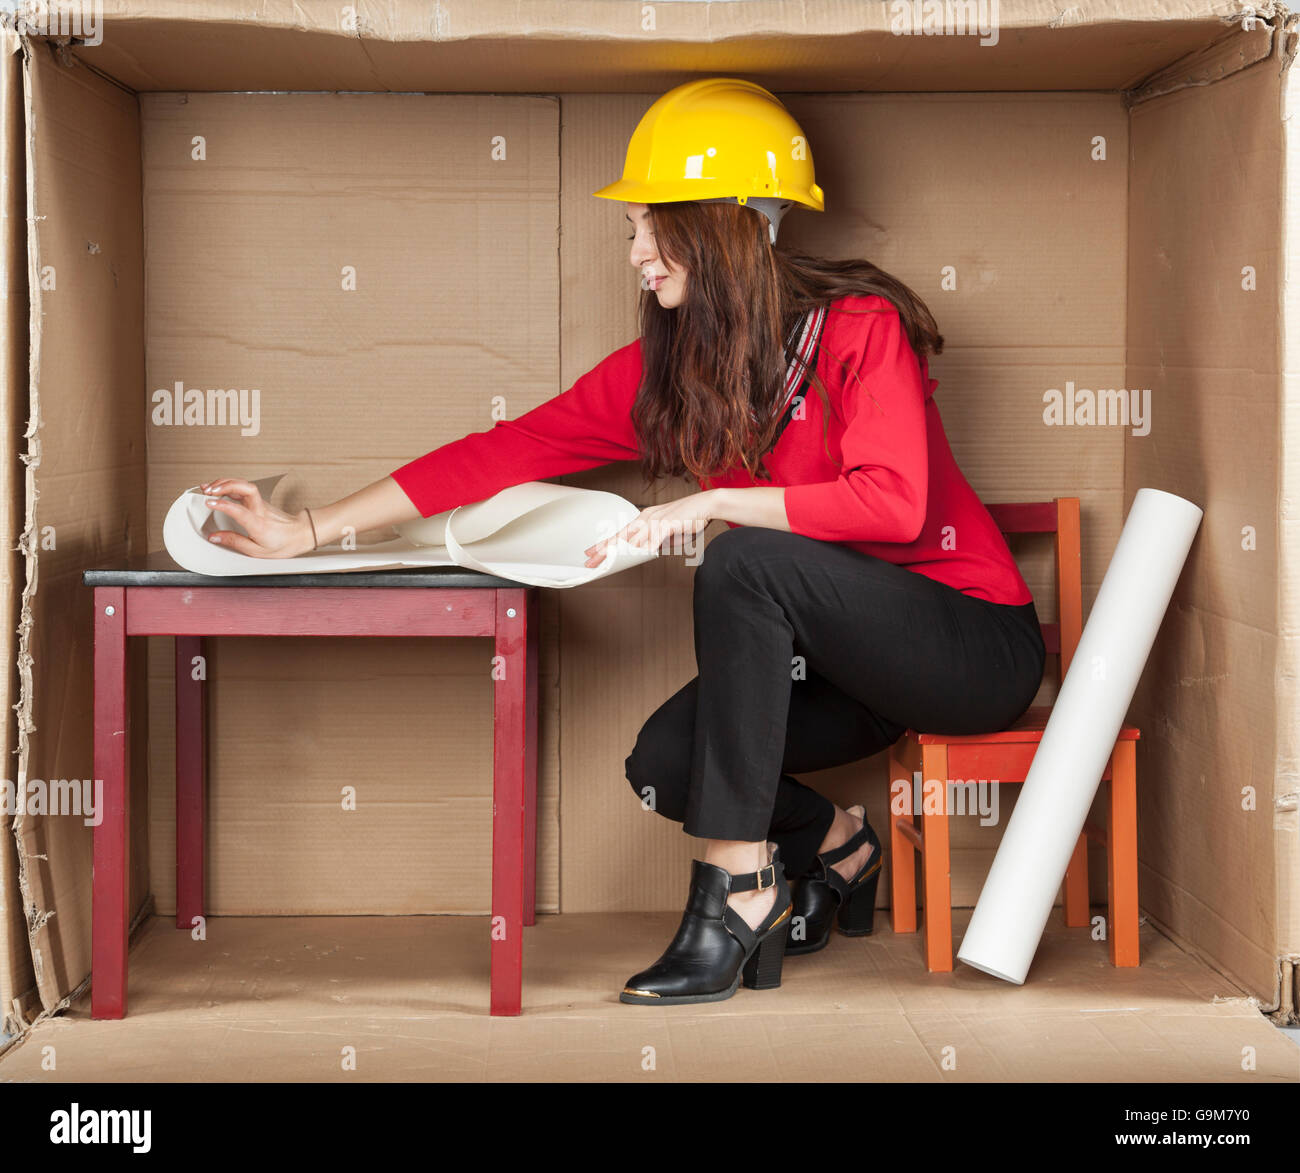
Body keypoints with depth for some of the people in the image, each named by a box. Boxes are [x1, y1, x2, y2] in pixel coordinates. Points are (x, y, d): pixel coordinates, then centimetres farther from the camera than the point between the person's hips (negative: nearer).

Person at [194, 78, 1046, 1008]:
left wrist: (711, 505, -28)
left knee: (745, 559, -30)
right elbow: (507, 451, 1)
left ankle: (732, 893, -26)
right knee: (664, 761, -16)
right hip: (835, 659, 6)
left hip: (971, 639, -6)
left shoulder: (860, 328, -16)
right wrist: (309, 532, -2)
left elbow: (891, 503, -28)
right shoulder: (662, 370, 3)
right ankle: (834, 847, 15)